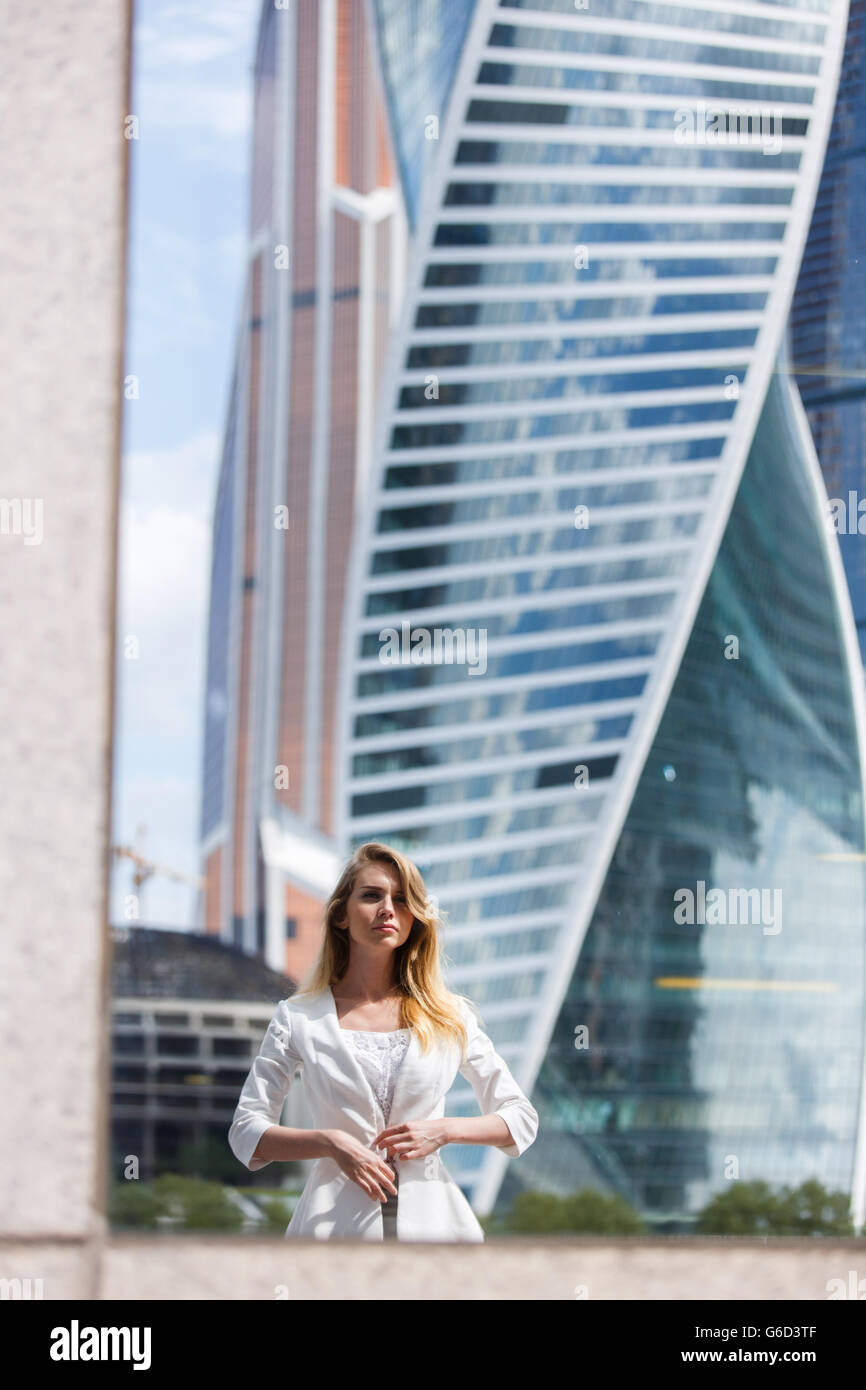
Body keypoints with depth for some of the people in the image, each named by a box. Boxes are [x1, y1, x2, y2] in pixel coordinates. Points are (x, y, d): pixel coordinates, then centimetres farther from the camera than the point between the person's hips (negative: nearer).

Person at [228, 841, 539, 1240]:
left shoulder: (451, 1017, 7)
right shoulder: (297, 1018, 4)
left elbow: (521, 1119, 11)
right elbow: (246, 1133, 3)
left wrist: (443, 1130, -6)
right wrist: (331, 1143, -12)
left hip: (431, 1220, 1)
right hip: (337, 1221, -1)